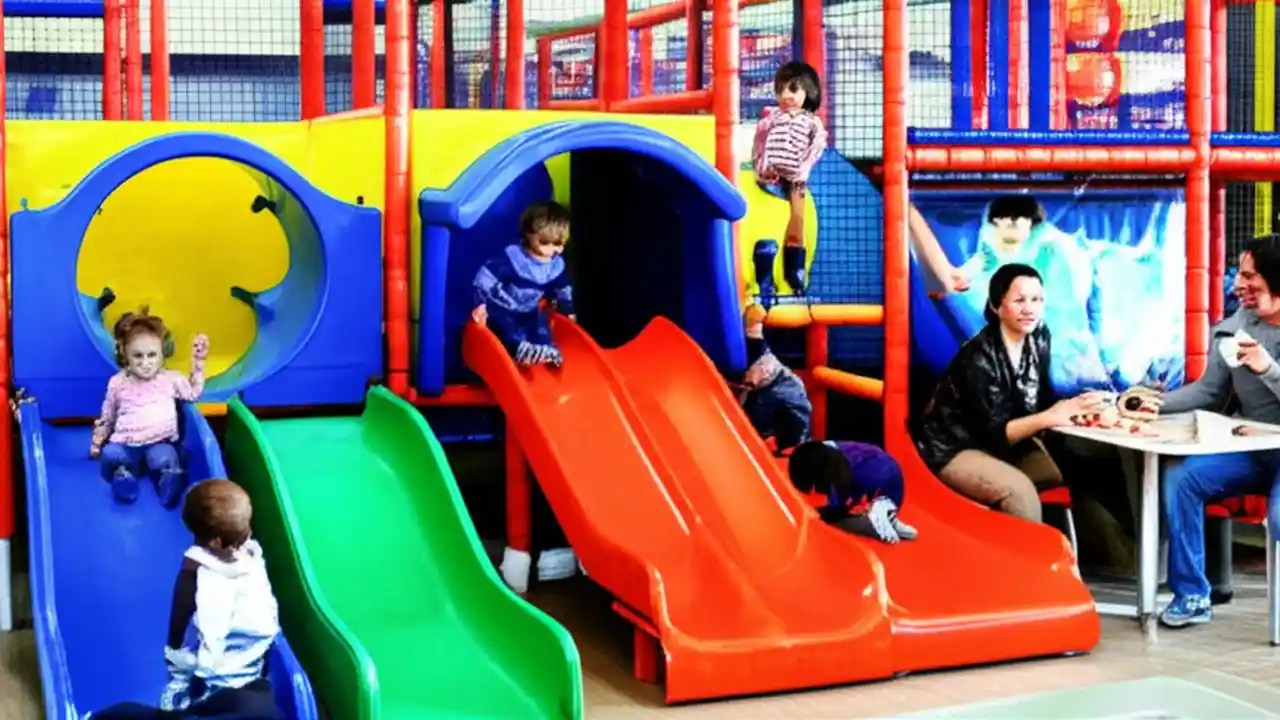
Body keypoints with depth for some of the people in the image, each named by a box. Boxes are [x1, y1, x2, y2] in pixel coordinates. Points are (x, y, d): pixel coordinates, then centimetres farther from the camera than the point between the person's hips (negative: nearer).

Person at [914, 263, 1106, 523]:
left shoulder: (1038, 340, -3)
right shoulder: (979, 358, -25)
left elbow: (1043, 401, 0)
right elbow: (993, 433, -24)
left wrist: (1074, 407, -22)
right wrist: (1049, 418, -37)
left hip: (1007, 444, 7)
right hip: (954, 450, -7)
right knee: (1018, 489, -33)